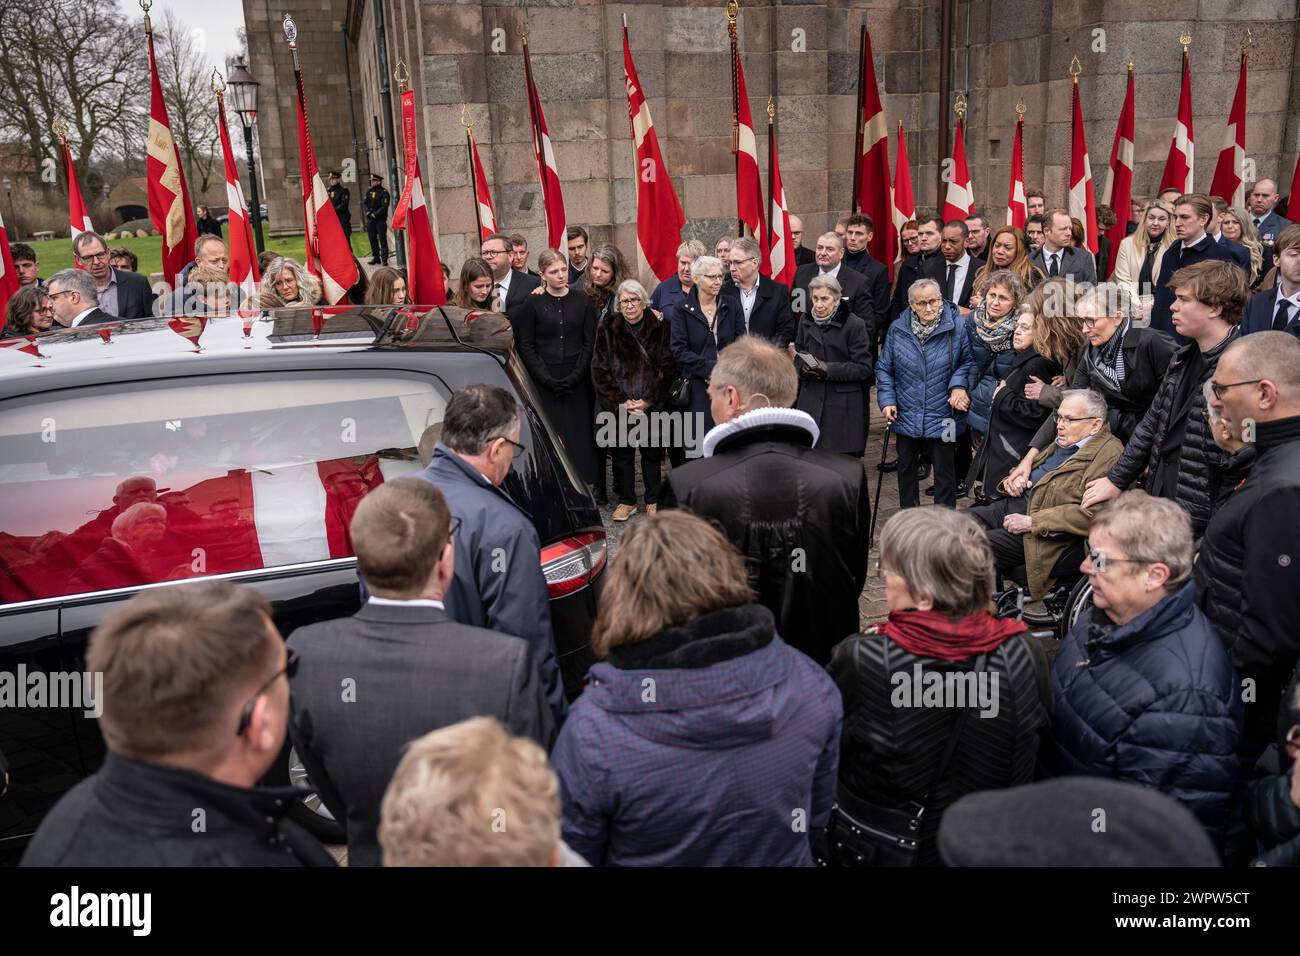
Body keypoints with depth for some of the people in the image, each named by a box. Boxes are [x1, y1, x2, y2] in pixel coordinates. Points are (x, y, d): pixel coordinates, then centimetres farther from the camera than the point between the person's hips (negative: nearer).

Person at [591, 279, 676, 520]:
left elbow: (668, 368, -3)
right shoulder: (607, 329, 3)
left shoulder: (660, 328, 0)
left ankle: (653, 500, 20)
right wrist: (621, 401, -9)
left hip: (652, 404, -1)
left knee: (652, 451, 7)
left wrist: (648, 400, -10)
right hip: (618, 407, 1)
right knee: (622, 452, 6)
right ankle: (626, 500, 18)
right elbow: (600, 370, 0)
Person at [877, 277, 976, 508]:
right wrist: (887, 400, -5)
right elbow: (884, 368, 5)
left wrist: (958, 385, -16)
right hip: (906, 416, 3)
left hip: (942, 417, -3)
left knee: (944, 469, 6)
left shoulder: (956, 327, -11)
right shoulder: (897, 329, -4)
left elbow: (968, 362, 1)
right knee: (906, 467, 17)